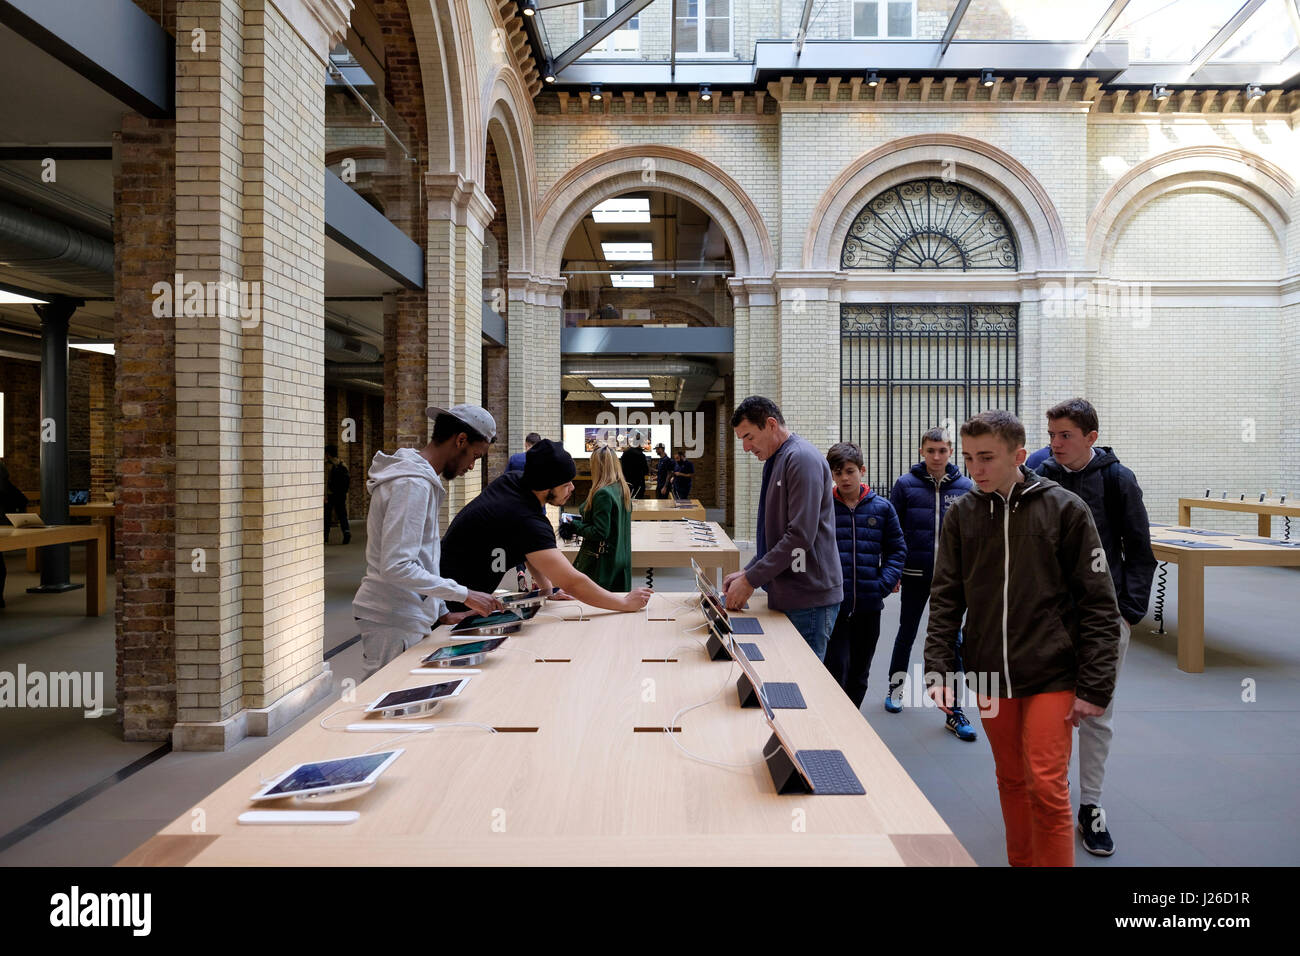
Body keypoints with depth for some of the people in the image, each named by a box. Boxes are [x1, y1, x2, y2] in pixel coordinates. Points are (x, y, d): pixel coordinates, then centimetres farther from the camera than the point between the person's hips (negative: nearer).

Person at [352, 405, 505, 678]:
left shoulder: (420, 478, 15)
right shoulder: (412, 484, -17)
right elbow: (396, 567, -24)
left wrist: (441, 612, 16)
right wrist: (464, 595, -21)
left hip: (408, 619, 10)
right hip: (394, 625, -10)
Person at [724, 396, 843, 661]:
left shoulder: (802, 459, -14)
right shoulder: (775, 462, 16)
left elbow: (800, 537, -21)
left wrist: (751, 580, -16)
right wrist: (748, 571, 10)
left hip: (808, 598, -9)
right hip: (785, 596, 9)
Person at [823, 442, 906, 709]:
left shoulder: (881, 507, 4)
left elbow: (897, 549, 8)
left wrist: (884, 584, -5)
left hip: (869, 606, 3)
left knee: (859, 674, 14)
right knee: (836, 669, -10)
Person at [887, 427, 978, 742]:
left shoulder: (965, 487, 0)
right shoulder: (906, 484, -5)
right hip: (915, 574, -1)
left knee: (952, 641, 3)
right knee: (907, 633, 15)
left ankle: (954, 711, 11)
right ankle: (896, 687, 36)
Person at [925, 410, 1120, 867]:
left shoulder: (1064, 510, -9)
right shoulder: (962, 514, 0)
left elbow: (1098, 604, -7)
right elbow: (945, 601, 4)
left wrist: (1095, 687, -10)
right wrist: (939, 670, -5)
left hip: (1051, 675, -3)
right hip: (990, 675, 3)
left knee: (1047, 788, -4)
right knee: (1011, 780, 16)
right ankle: (1020, 862, 33)